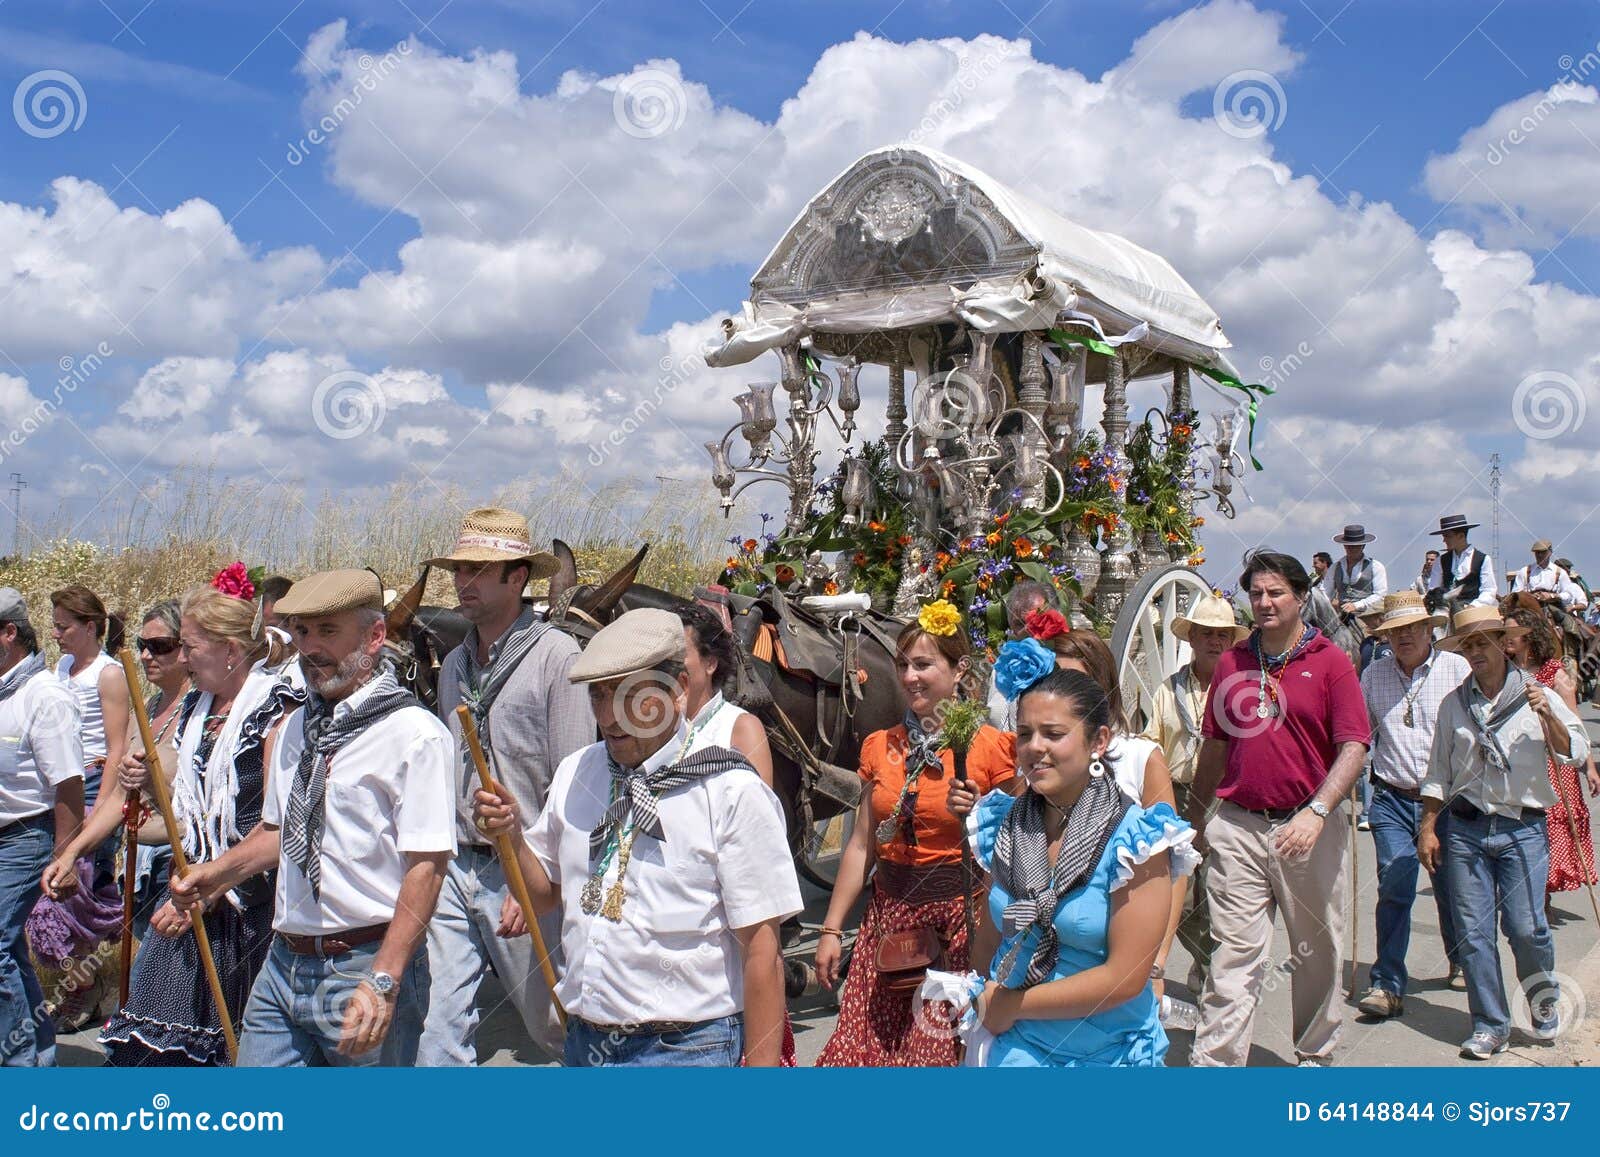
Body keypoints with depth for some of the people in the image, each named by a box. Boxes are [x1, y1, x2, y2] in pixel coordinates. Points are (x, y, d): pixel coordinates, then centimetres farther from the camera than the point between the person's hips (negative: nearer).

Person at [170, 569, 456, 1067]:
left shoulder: (415, 734, -13)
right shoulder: (294, 729, 12)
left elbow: (426, 866, -18)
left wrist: (383, 982, -24)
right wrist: (217, 872, 8)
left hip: (364, 966, -6)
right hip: (284, 964, 7)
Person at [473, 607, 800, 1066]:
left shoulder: (731, 792, -14)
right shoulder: (574, 773, 5)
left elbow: (761, 948, -14)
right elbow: (546, 894, 14)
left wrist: (761, 1063, -15)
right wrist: (510, 835, -3)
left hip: (685, 1048, -5)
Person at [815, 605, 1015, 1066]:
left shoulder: (991, 747, -6)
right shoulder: (881, 747, 8)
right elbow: (861, 845, 13)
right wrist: (831, 929, 12)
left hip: (959, 914, -4)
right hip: (889, 913, 4)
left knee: (947, 1047, -1)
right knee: (866, 1045, 3)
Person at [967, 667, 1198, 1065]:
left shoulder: (1135, 839, -16)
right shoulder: (1008, 828, -1)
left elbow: (1125, 977, -19)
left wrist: (1012, 1004, -14)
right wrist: (979, 1002, -6)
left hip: (1107, 1052, -3)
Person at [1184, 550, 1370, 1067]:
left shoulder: (1330, 662, -2)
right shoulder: (1232, 663, 9)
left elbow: (1354, 747, -8)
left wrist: (1316, 811, -20)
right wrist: (1195, 816, 20)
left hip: (1310, 828, -1)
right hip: (1237, 827, 2)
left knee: (1317, 949, 13)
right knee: (1234, 954, -1)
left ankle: (1315, 1052, 31)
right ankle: (1213, 1061, 0)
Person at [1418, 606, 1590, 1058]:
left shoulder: (1536, 694, 3)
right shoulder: (1454, 703, 9)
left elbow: (1575, 753, -3)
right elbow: (1438, 772, 13)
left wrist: (1548, 716, -19)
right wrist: (1428, 828, 8)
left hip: (1523, 829, -2)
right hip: (1465, 829, 2)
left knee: (1525, 927, -5)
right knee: (1474, 932, 3)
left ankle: (1544, 997, 25)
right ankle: (1489, 1026, 14)